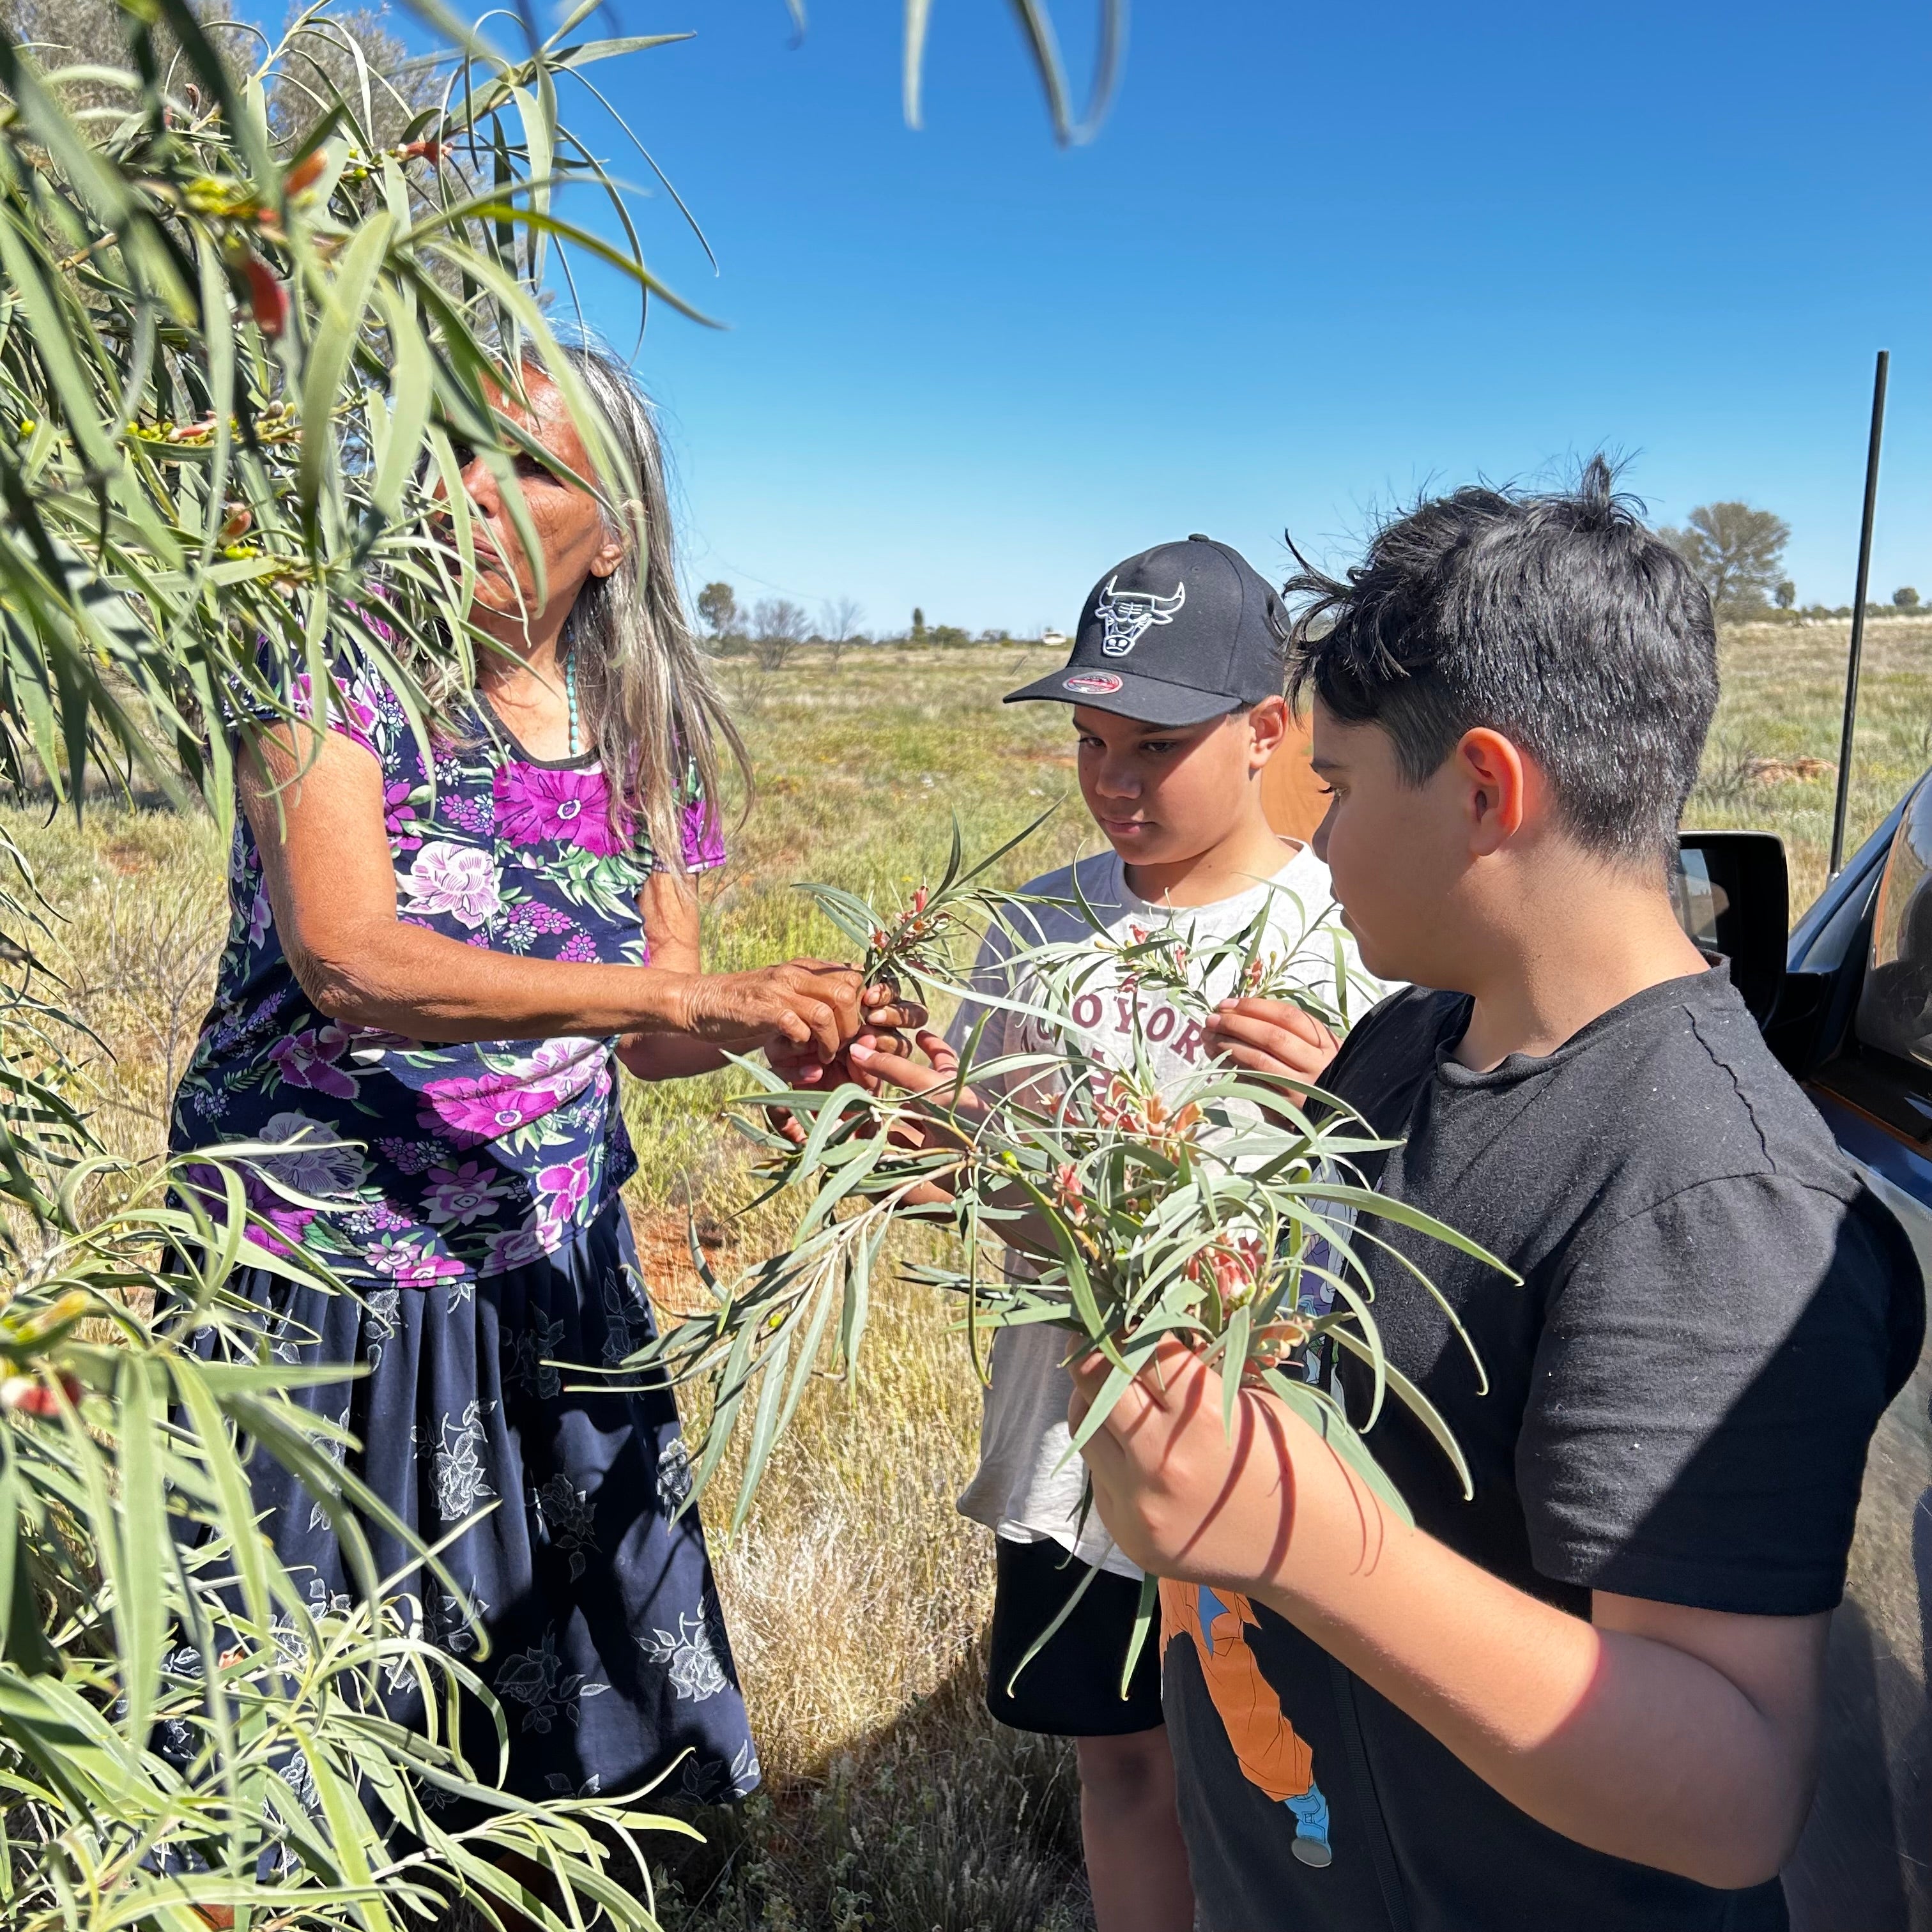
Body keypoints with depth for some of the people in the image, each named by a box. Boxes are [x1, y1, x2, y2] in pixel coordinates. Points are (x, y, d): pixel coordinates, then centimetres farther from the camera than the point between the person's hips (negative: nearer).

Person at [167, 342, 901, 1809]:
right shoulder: (337, 669, -13)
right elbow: (345, 965, -28)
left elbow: (649, 1038, 2)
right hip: (320, 1275, -3)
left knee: (579, 1668, 15)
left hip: (547, 1269, 4)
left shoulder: (648, 740, 0)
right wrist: (688, 992, -33)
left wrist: (786, 1016, -19)